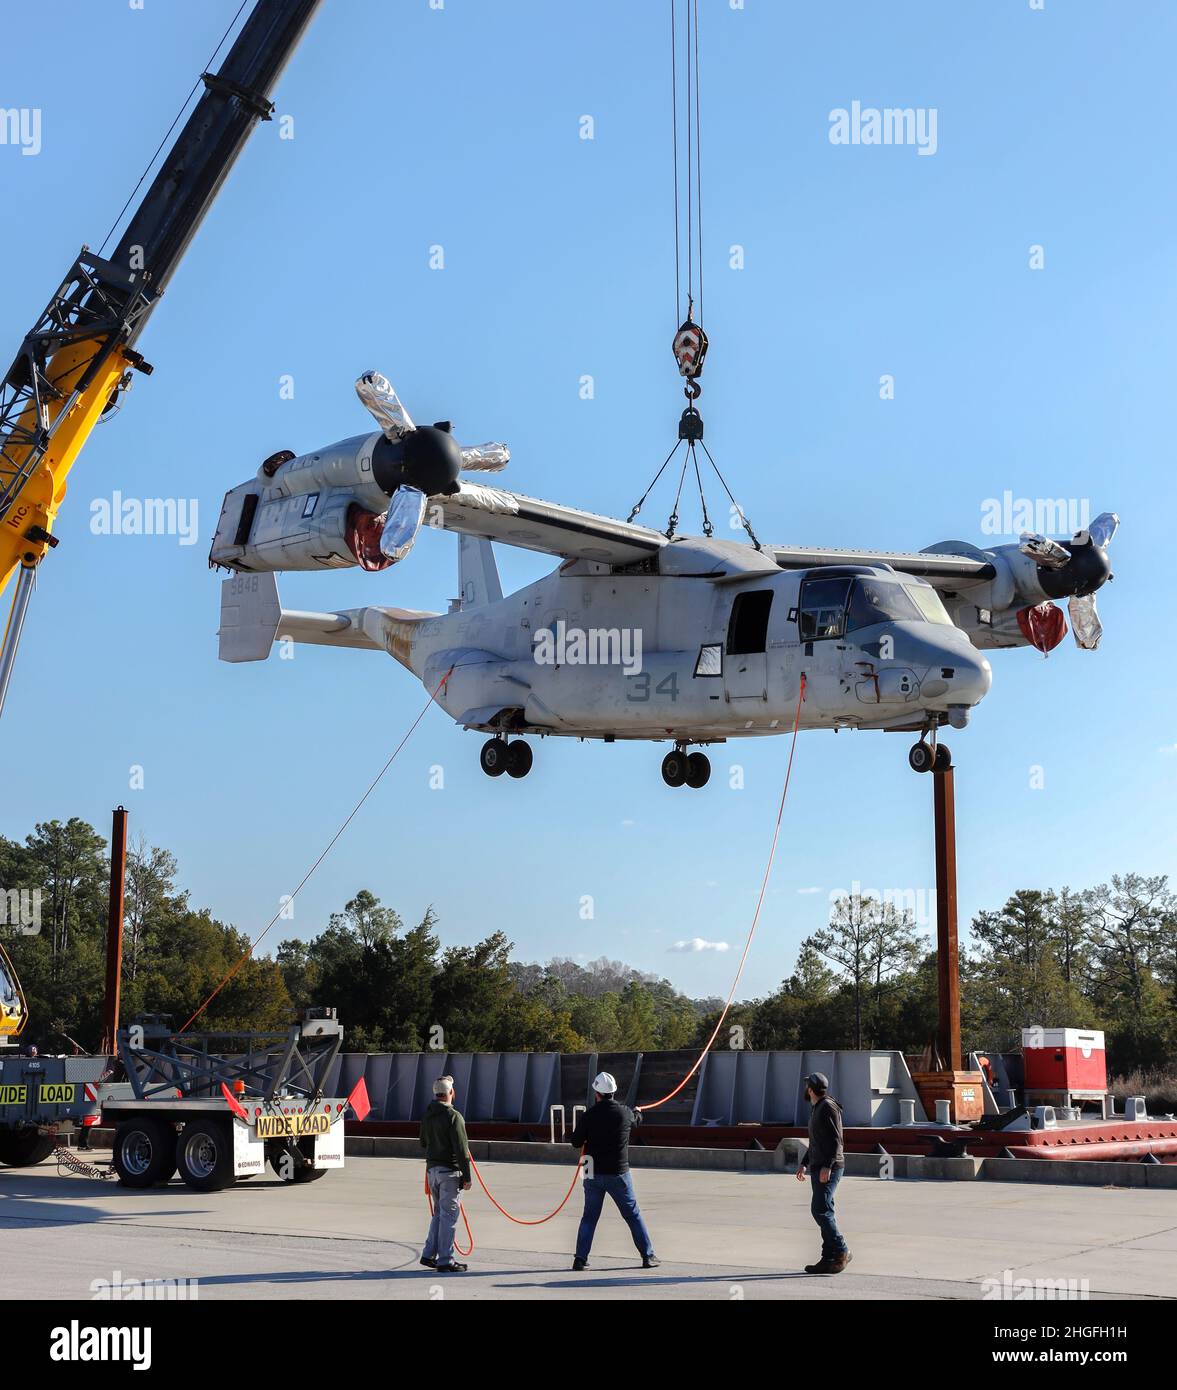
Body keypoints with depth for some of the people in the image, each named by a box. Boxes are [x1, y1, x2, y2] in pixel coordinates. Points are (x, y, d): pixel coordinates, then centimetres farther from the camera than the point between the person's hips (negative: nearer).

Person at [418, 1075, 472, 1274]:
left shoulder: (427, 1115, 9)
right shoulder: (453, 1116, -15)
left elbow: (423, 1143, 21)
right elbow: (461, 1150, -16)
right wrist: (466, 1177, -12)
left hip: (432, 1168, 7)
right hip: (449, 1171, -7)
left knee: (439, 1213, 19)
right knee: (449, 1214, -1)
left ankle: (429, 1254, 20)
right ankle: (445, 1261, 1)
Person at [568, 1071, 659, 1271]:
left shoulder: (589, 1115, -11)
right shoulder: (625, 1112, -6)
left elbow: (575, 1142, -5)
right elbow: (637, 1119, 18)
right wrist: (638, 1112, 43)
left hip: (594, 1174, 0)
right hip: (618, 1173, 0)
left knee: (589, 1216, 11)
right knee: (633, 1215, 10)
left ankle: (581, 1259, 6)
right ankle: (648, 1256, 13)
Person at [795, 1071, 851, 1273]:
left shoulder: (828, 1107, -10)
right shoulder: (817, 1109, 21)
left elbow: (835, 1139, -19)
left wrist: (827, 1165, -25)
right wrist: (804, 1163, 26)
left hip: (829, 1168, -10)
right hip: (818, 1168, 10)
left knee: (820, 1210, -16)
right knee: (824, 1211, 7)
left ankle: (841, 1251, -12)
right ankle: (829, 1259, 7)